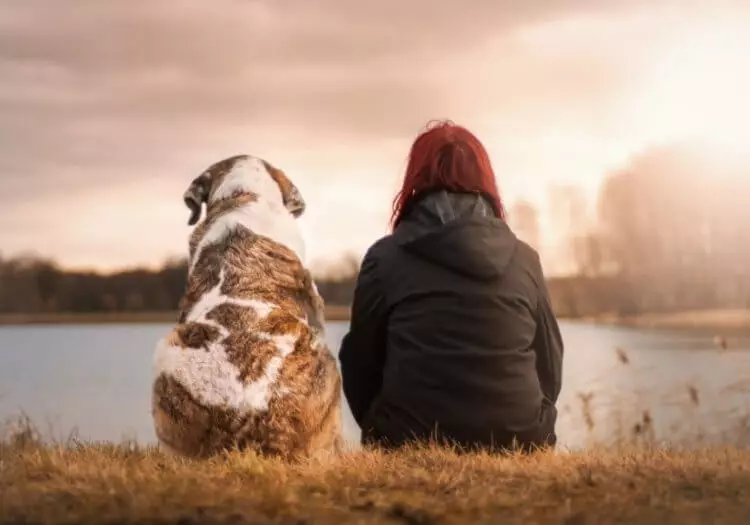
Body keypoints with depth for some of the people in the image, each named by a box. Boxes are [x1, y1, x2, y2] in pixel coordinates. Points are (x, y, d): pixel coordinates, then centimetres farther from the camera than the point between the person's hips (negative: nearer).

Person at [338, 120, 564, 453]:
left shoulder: (386, 257, 1)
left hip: (413, 446, -2)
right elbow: (550, 368, 13)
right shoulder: (524, 259, 7)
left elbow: (360, 364, 8)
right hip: (516, 446, 2)